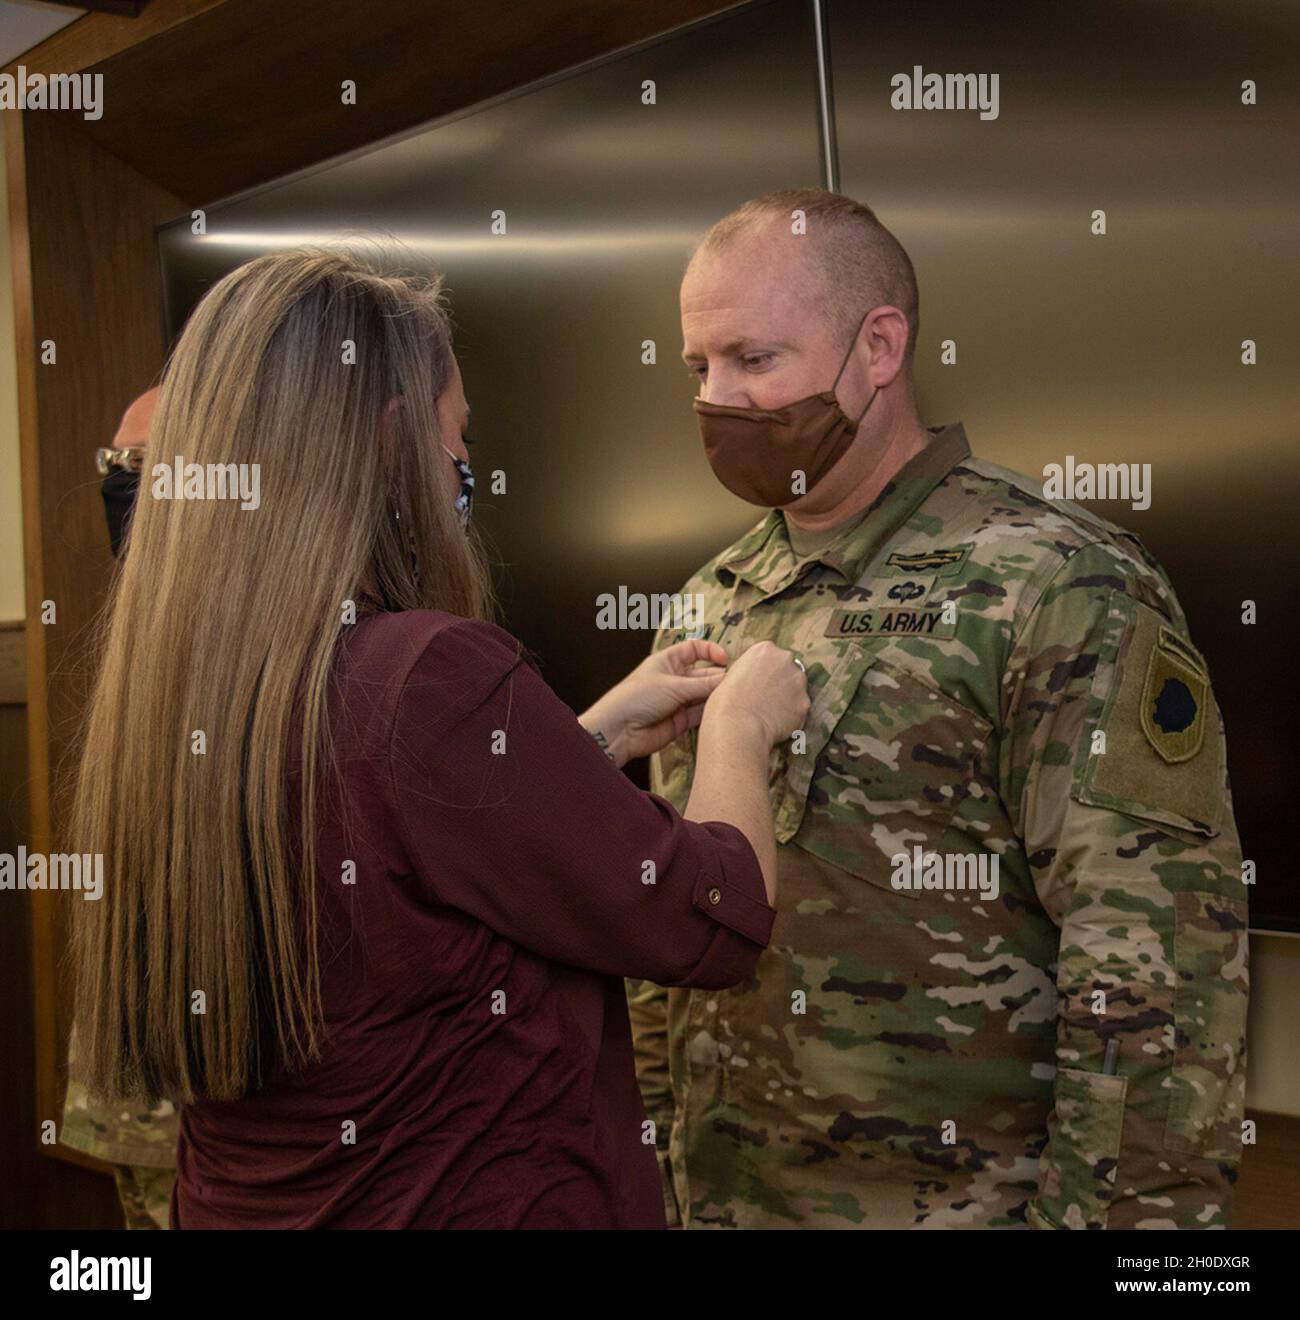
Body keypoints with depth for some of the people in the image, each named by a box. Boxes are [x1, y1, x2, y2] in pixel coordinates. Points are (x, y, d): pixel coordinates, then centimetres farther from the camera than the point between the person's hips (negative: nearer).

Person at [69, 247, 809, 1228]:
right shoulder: (433, 677, -26)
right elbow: (717, 921, -16)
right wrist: (740, 725, 1)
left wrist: (600, 736, 15)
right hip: (487, 1201, -7)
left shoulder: (166, 691, -3)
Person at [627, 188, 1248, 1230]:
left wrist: (1119, 1206, -19)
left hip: (963, 1196, -6)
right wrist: (652, 1158, 12)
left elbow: (1156, 968, -17)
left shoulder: (1060, 587, -13)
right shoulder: (714, 606, 8)